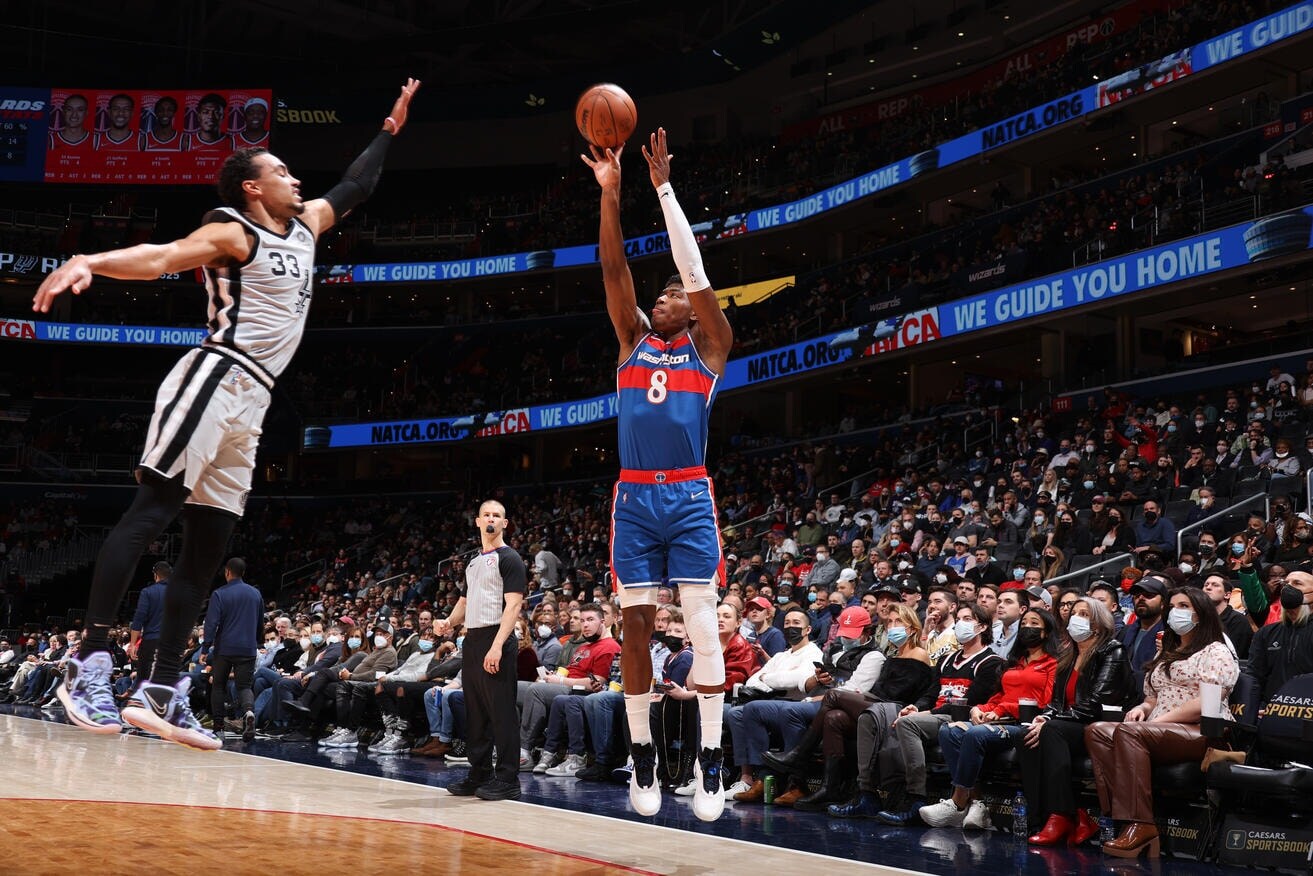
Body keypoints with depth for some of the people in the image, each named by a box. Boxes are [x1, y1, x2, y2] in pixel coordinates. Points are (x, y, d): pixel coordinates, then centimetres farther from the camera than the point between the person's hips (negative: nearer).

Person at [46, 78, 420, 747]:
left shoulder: (305, 225, 21)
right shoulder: (234, 233, -3)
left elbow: (353, 189, 39)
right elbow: (161, 256, -20)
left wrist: (390, 128, 41)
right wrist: (90, 261, -38)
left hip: (250, 402, 9)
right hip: (214, 381, -9)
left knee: (207, 544, 5)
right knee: (151, 511, -15)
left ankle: (162, 689, 6)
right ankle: (90, 662, -17)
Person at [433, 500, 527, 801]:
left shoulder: (509, 559, -5)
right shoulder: (473, 563, 20)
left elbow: (513, 604, -14)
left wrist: (497, 645, -23)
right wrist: (449, 622, 6)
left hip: (495, 641, -8)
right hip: (472, 641, 8)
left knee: (501, 713, -7)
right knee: (475, 713, 12)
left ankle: (507, 780, -2)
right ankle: (479, 774, 20)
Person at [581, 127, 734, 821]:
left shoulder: (707, 345, 8)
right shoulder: (633, 338, 16)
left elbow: (692, 267, -3)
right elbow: (613, 268, 6)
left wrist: (664, 189, -6)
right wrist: (610, 192, -4)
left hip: (689, 496, -3)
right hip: (634, 498, 3)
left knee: (701, 625, -6)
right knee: (636, 625, 4)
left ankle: (710, 760, -1)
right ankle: (642, 756, 14)